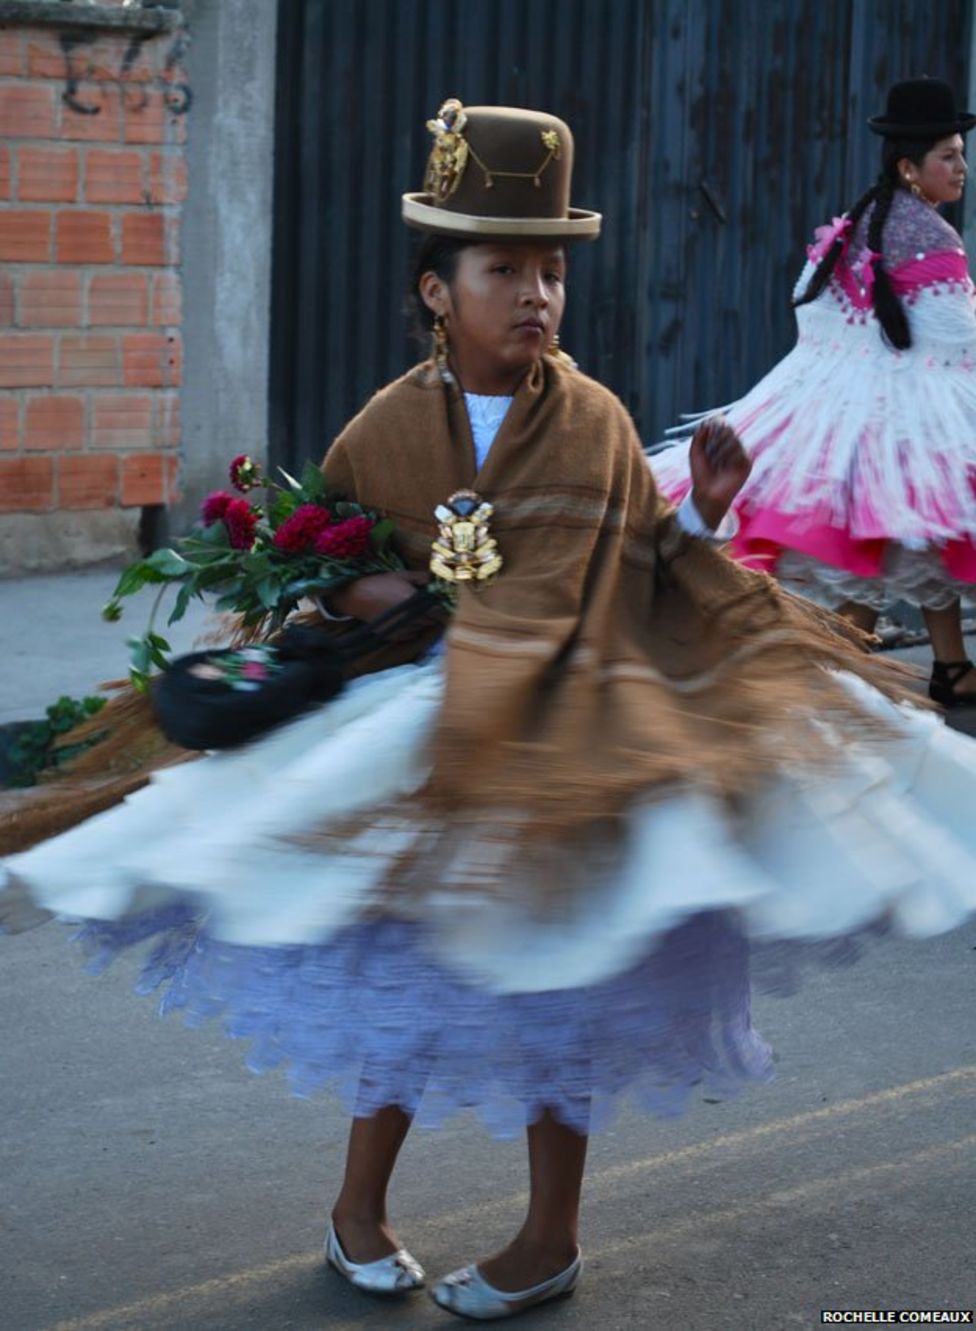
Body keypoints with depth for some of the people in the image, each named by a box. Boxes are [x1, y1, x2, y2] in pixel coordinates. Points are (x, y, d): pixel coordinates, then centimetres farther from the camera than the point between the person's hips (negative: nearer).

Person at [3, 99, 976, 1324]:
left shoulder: (596, 423, 1)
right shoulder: (382, 434, 0)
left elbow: (634, 569, 7)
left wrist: (699, 514, -9)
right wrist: (359, 599, -12)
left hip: (569, 740, 0)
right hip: (419, 739, 0)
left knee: (556, 978, 6)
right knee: (405, 971, 7)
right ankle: (359, 1208, 28)